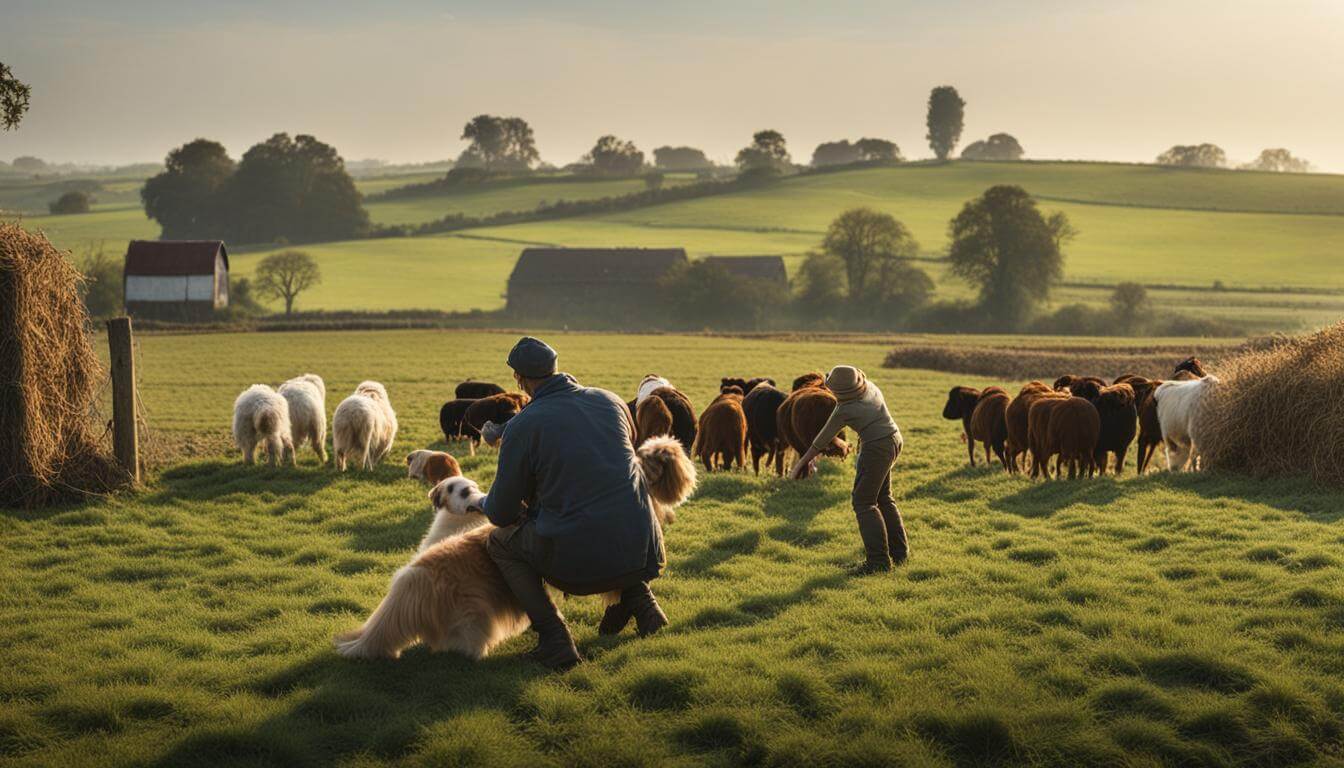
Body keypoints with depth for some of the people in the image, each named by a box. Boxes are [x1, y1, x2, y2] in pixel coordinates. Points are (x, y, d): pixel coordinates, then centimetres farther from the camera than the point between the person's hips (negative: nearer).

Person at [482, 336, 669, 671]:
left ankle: (554, 638, 5)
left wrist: (486, 503, 29)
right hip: (641, 552, 5)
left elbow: (501, 513, 2)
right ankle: (637, 595, 17)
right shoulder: (609, 401, 7)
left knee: (499, 543, 21)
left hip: (577, 561, -5)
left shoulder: (521, 426, -6)